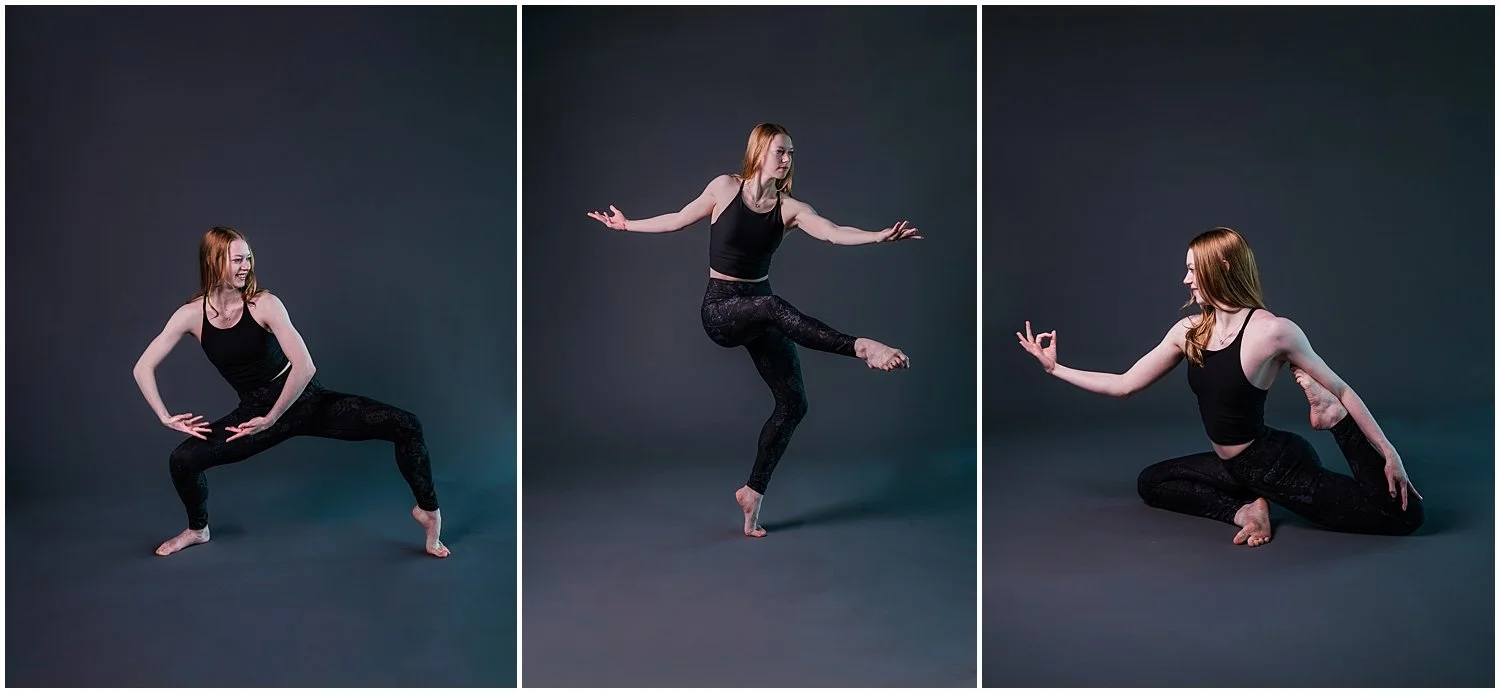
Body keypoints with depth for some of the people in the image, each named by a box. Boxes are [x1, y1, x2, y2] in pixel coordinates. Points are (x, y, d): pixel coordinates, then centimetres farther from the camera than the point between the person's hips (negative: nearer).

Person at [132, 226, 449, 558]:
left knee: (405, 426, -18)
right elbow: (143, 368, -1)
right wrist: (166, 418, -7)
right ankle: (198, 530, 20)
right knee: (183, 458, -14)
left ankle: (428, 510, 6)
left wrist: (272, 418, -21)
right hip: (256, 410, 3)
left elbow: (305, 366, -26)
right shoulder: (191, 315, -8)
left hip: (306, 400, -2)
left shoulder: (264, 304, -17)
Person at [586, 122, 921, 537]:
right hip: (720, 309, -4)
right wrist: (626, 225, 13)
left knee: (793, 403, -2)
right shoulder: (725, 188, -5)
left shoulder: (789, 207, -3)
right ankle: (861, 348, -46)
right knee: (772, 305, -39)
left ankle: (753, 491, 11)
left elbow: (833, 232, -20)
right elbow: (680, 220, 8)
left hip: (760, 313, 4)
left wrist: (879, 237, -37)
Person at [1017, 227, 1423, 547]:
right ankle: (1245, 509, -1)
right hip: (1236, 465, 7)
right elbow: (1123, 385, 4)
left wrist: (1390, 454, -12)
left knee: (1404, 515, -17)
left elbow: (1340, 391, -11)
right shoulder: (1189, 331, -1)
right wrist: (1054, 367, 2)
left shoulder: (1272, 331, -19)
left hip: (1278, 464, -7)